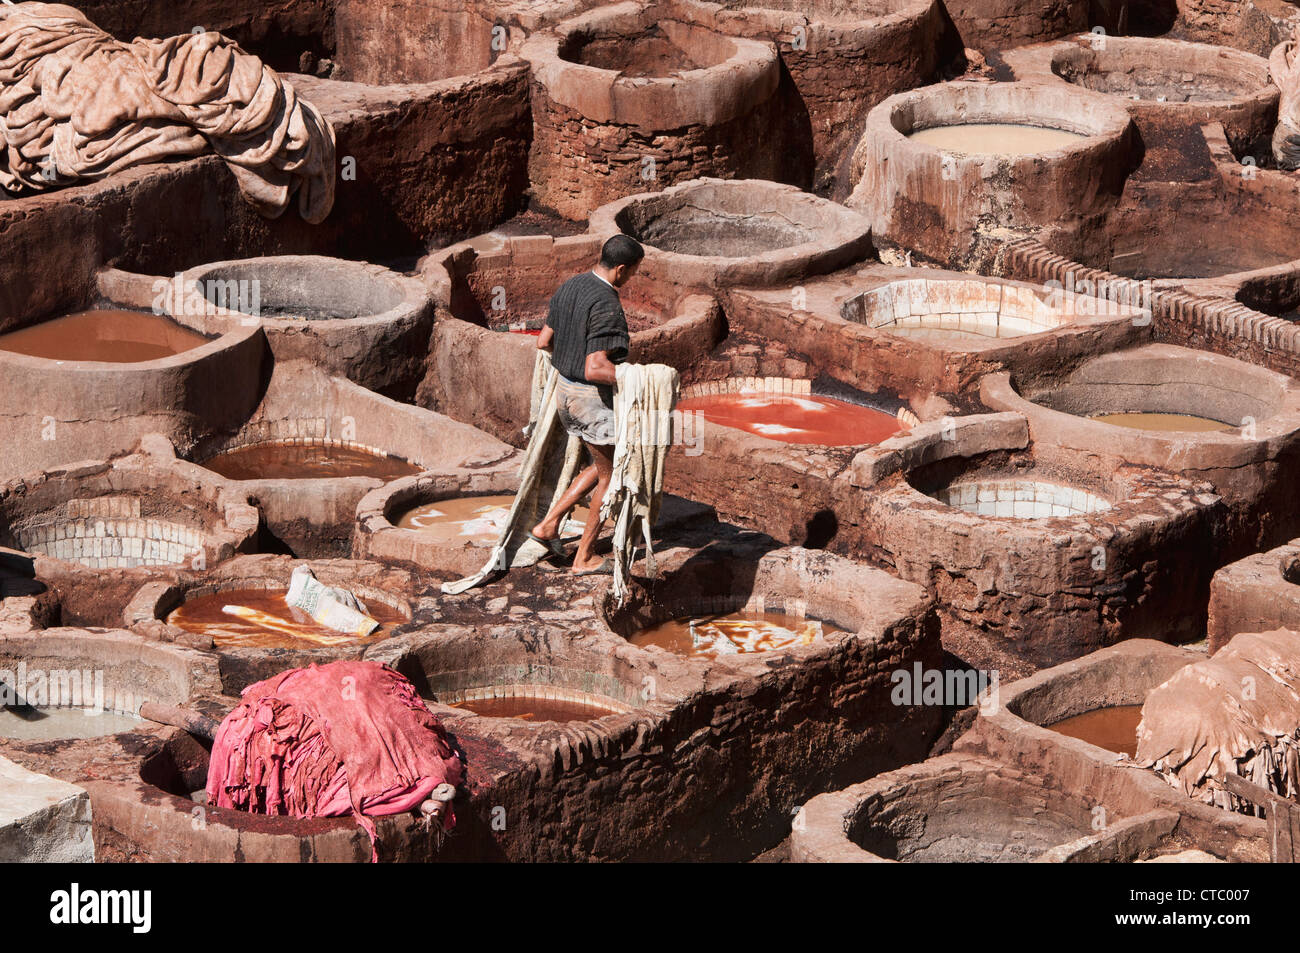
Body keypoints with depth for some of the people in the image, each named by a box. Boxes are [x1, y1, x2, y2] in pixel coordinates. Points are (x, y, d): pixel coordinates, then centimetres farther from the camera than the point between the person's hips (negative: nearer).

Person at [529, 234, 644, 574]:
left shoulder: (569, 287, 3)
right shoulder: (606, 306, -24)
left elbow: (544, 340, 13)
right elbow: (595, 369, -30)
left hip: (565, 390, 9)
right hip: (594, 399, -9)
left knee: (603, 467, 23)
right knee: (611, 476, 7)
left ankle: (549, 524, 20)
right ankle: (585, 557, 14)